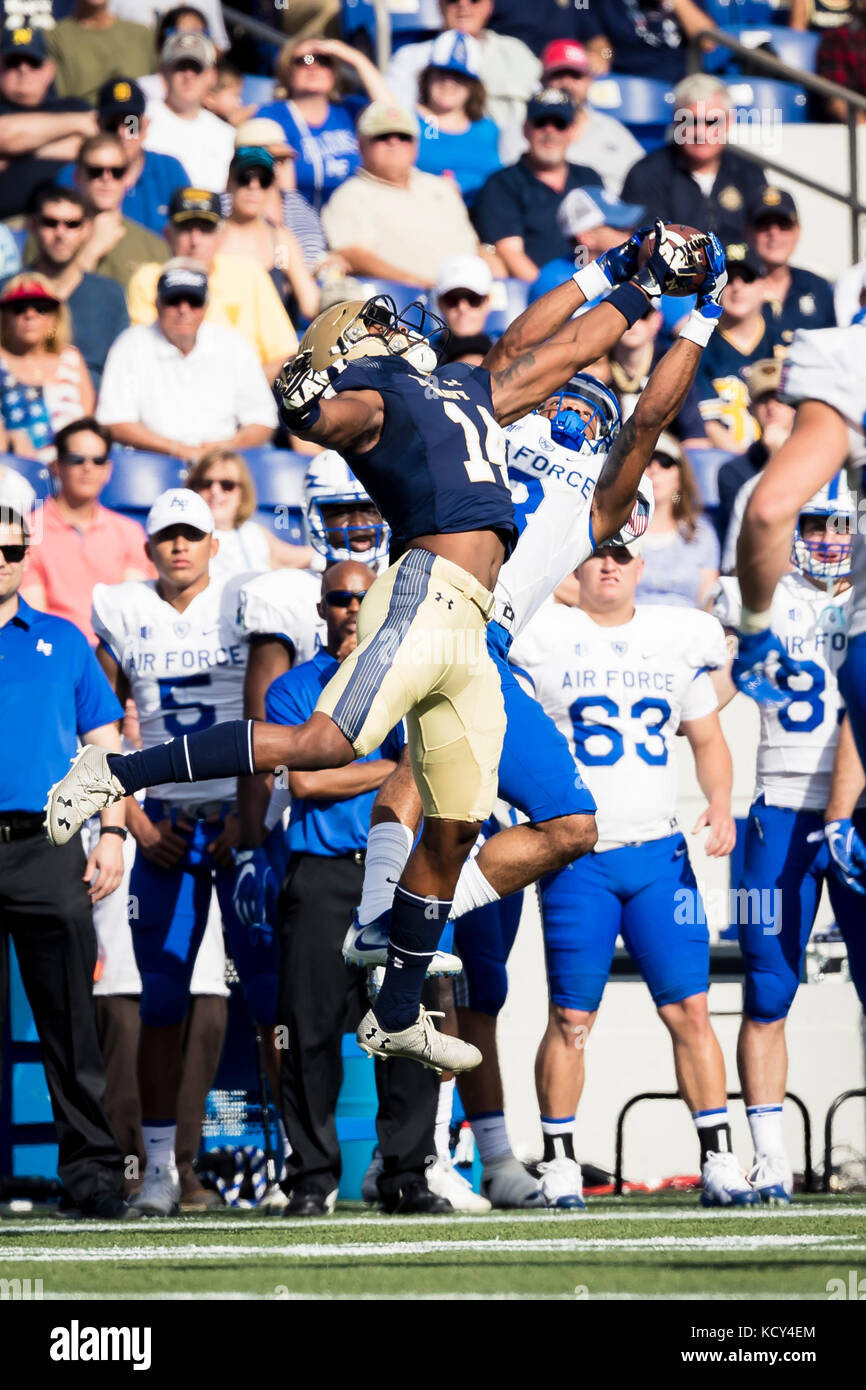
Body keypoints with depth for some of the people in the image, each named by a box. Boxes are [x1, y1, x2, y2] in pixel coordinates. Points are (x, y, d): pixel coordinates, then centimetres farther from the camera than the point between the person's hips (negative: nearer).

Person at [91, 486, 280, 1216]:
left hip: (245, 820, -2)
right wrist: (136, 823, 1)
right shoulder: (125, 617, 7)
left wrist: (252, 821, -9)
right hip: (165, 824, 2)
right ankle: (160, 1167, 5)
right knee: (161, 1002, 0)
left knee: (274, 991, -7)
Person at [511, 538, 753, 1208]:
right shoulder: (541, 637, -2)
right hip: (576, 855, -3)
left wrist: (721, 801, 1)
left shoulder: (678, 639, 9)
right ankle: (559, 1164, 9)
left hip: (660, 855, 3)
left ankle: (719, 1161, 3)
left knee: (690, 1008, -1)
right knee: (573, 1018, -1)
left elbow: (708, 739, 18)